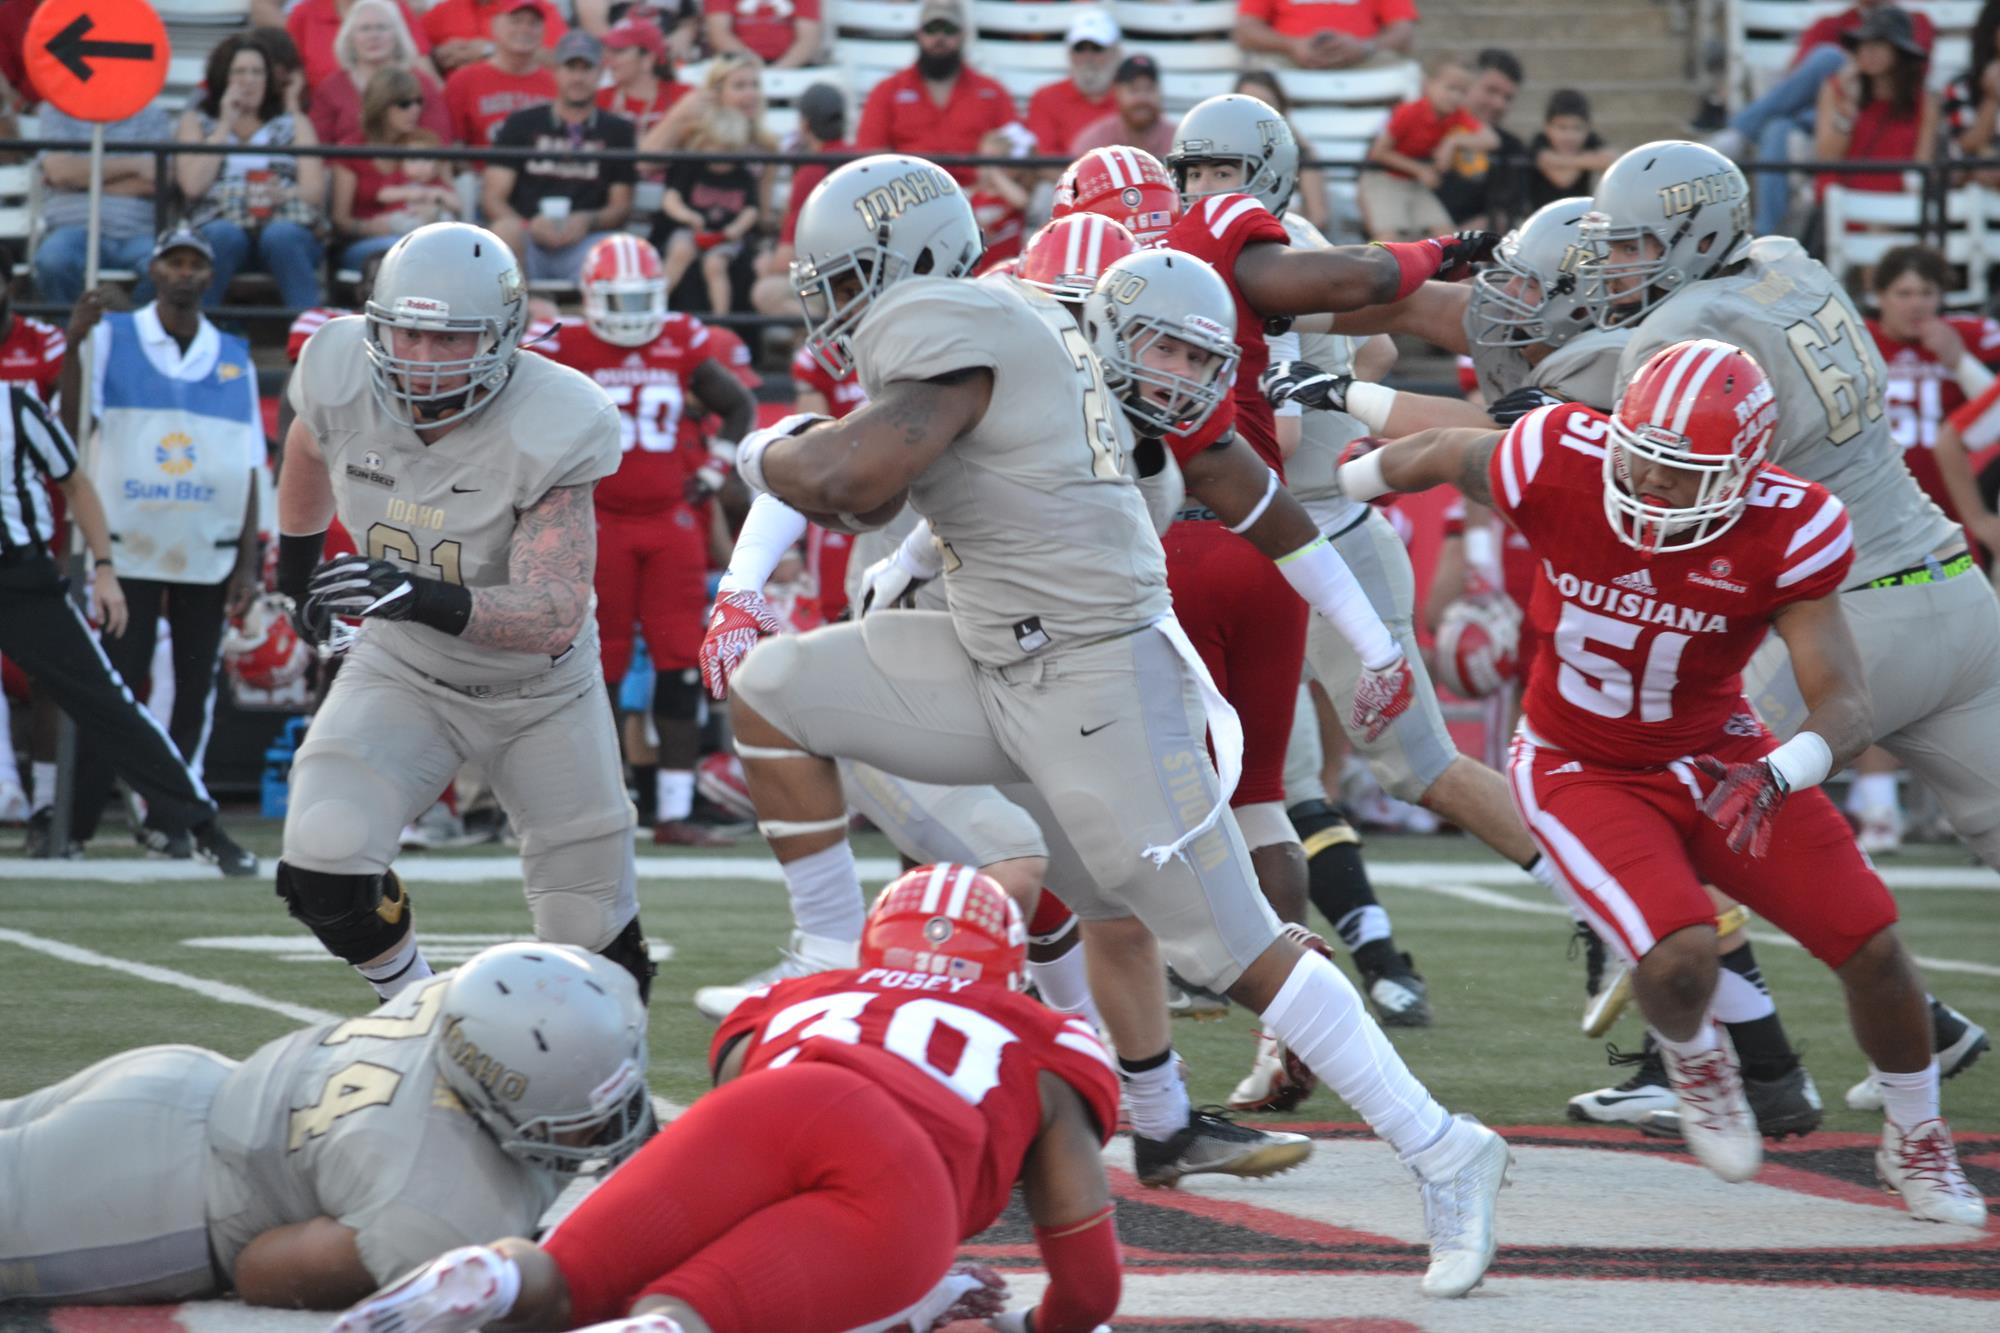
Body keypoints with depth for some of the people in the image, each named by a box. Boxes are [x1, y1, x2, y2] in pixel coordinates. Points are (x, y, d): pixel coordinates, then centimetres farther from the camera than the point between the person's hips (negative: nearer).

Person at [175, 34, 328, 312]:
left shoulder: (292, 122, 20)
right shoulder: (196, 121, 19)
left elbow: (315, 191, 6)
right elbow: (193, 184, 0)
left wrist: (283, 194, -16)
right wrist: (225, 126, 4)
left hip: (287, 225, 0)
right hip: (220, 223, 0)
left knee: (281, 237, -35)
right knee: (224, 236, -35)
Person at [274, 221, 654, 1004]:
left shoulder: (545, 433, -29)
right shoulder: (343, 383, -18)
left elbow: (555, 613, -35)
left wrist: (428, 600, -51)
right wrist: (297, 568, 24)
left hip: (539, 690, -2)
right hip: (401, 674, 2)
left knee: (593, 939, 4)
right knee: (324, 853, -24)